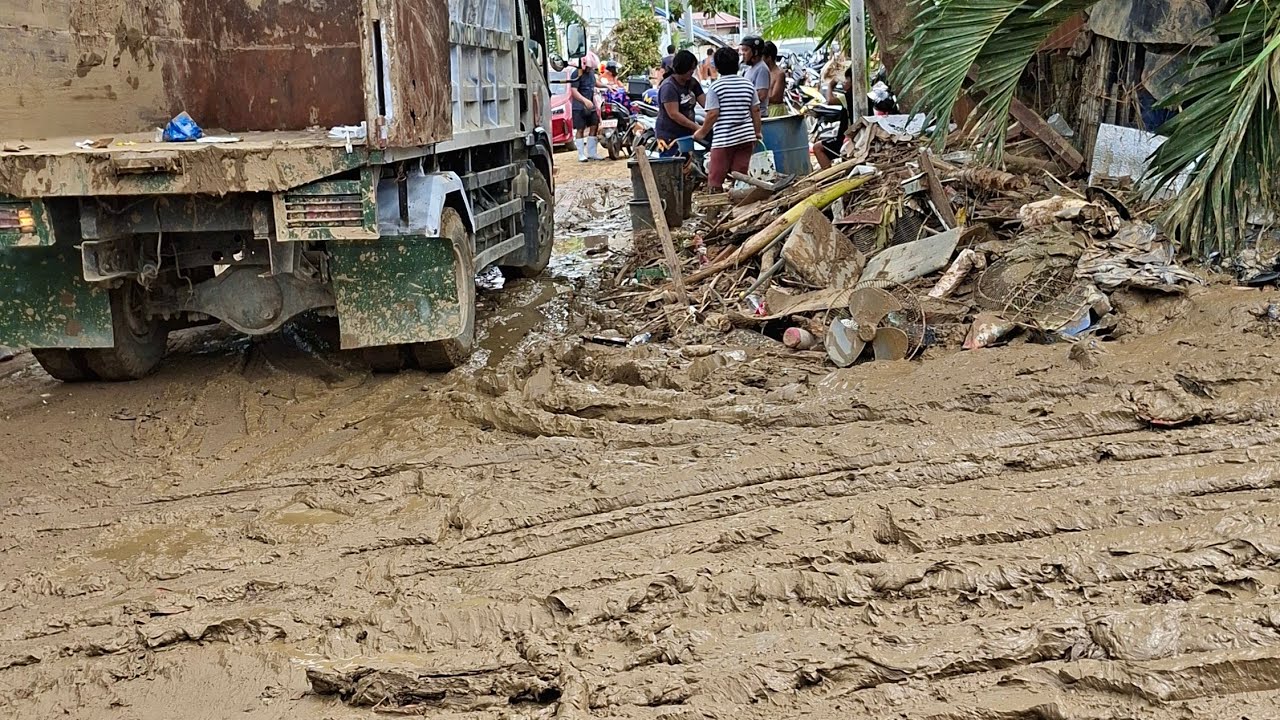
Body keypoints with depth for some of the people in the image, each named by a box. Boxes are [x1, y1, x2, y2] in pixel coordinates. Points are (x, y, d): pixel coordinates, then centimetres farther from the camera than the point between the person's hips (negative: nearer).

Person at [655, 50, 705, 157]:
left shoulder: (692, 83, 9)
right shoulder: (668, 87, -16)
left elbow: (705, 102, 3)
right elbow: (674, 114, -22)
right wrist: (697, 127, -25)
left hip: (687, 134, 8)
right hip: (670, 137, -8)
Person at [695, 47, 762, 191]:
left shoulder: (715, 88, -7)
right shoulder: (748, 84, 6)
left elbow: (713, 114, -12)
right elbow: (756, 110, 8)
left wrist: (702, 133, 1)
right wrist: (757, 133, 18)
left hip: (723, 139, -5)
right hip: (746, 136, 5)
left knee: (715, 179, 2)